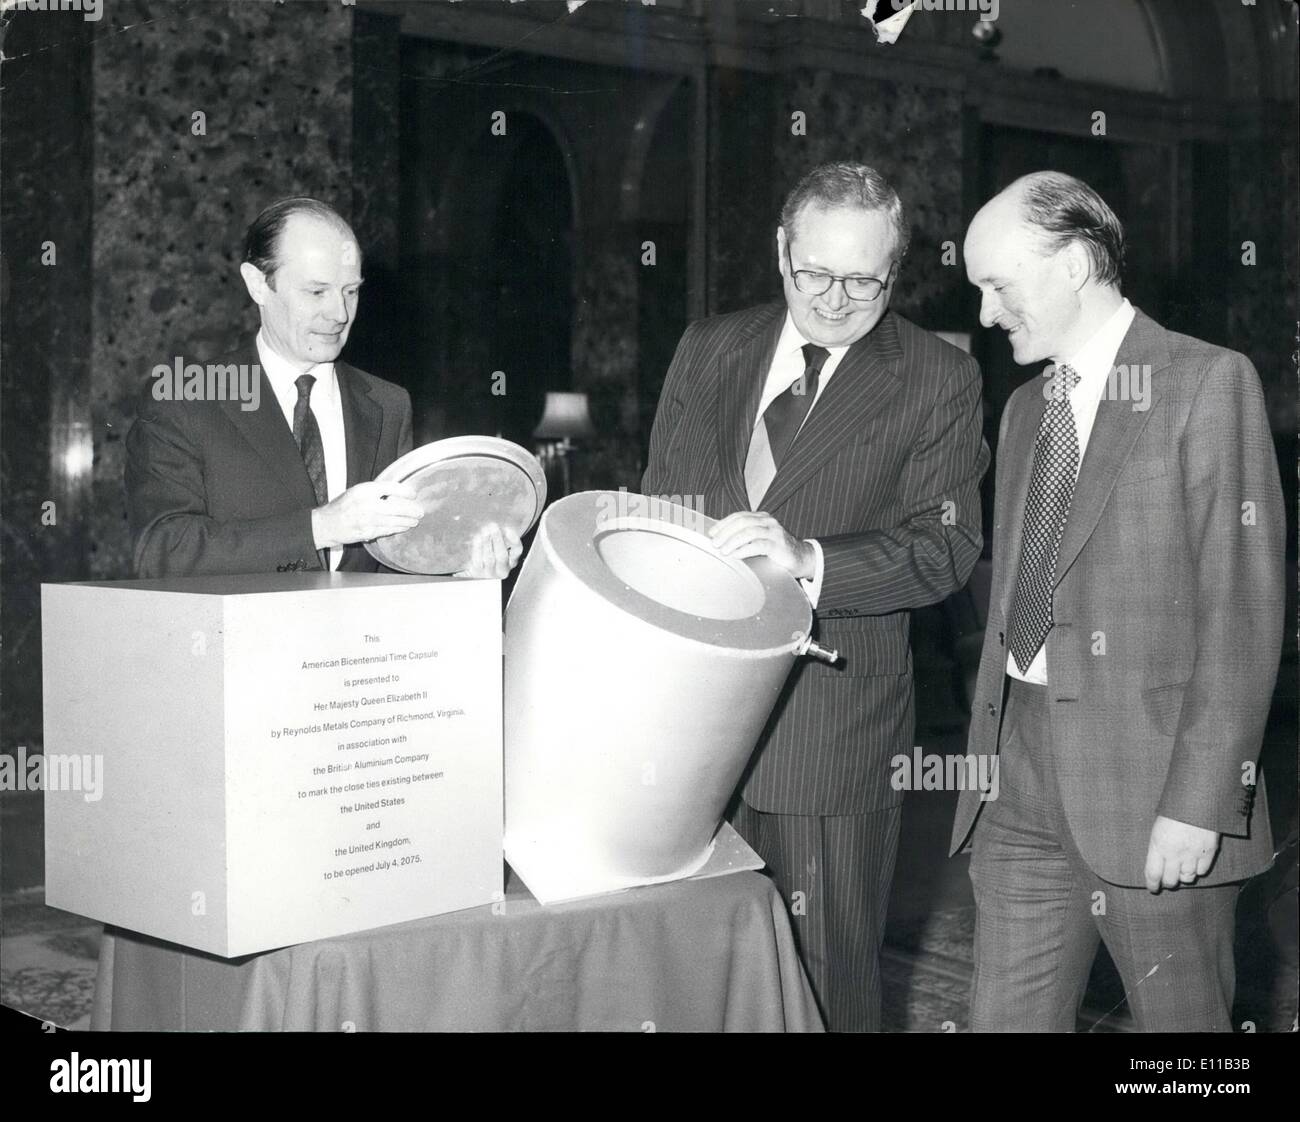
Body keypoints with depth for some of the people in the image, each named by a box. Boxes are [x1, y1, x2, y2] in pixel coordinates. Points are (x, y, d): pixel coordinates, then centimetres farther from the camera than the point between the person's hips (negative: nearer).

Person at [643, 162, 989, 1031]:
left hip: (830, 727, -3)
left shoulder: (938, 381, -3)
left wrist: (809, 561, -24)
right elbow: (655, 506, 13)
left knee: (827, 977, 6)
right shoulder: (709, 349, 10)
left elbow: (947, 548, -9)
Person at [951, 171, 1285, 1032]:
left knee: (1181, 1018, 6)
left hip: (1153, 778, -6)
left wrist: (1198, 800, -16)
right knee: (1007, 1016, 7)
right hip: (1022, 774, 6)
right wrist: (987, 750, 9)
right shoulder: (1026, 409, 17)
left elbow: (1244, 608, -11)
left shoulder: (1209, 382, -5)